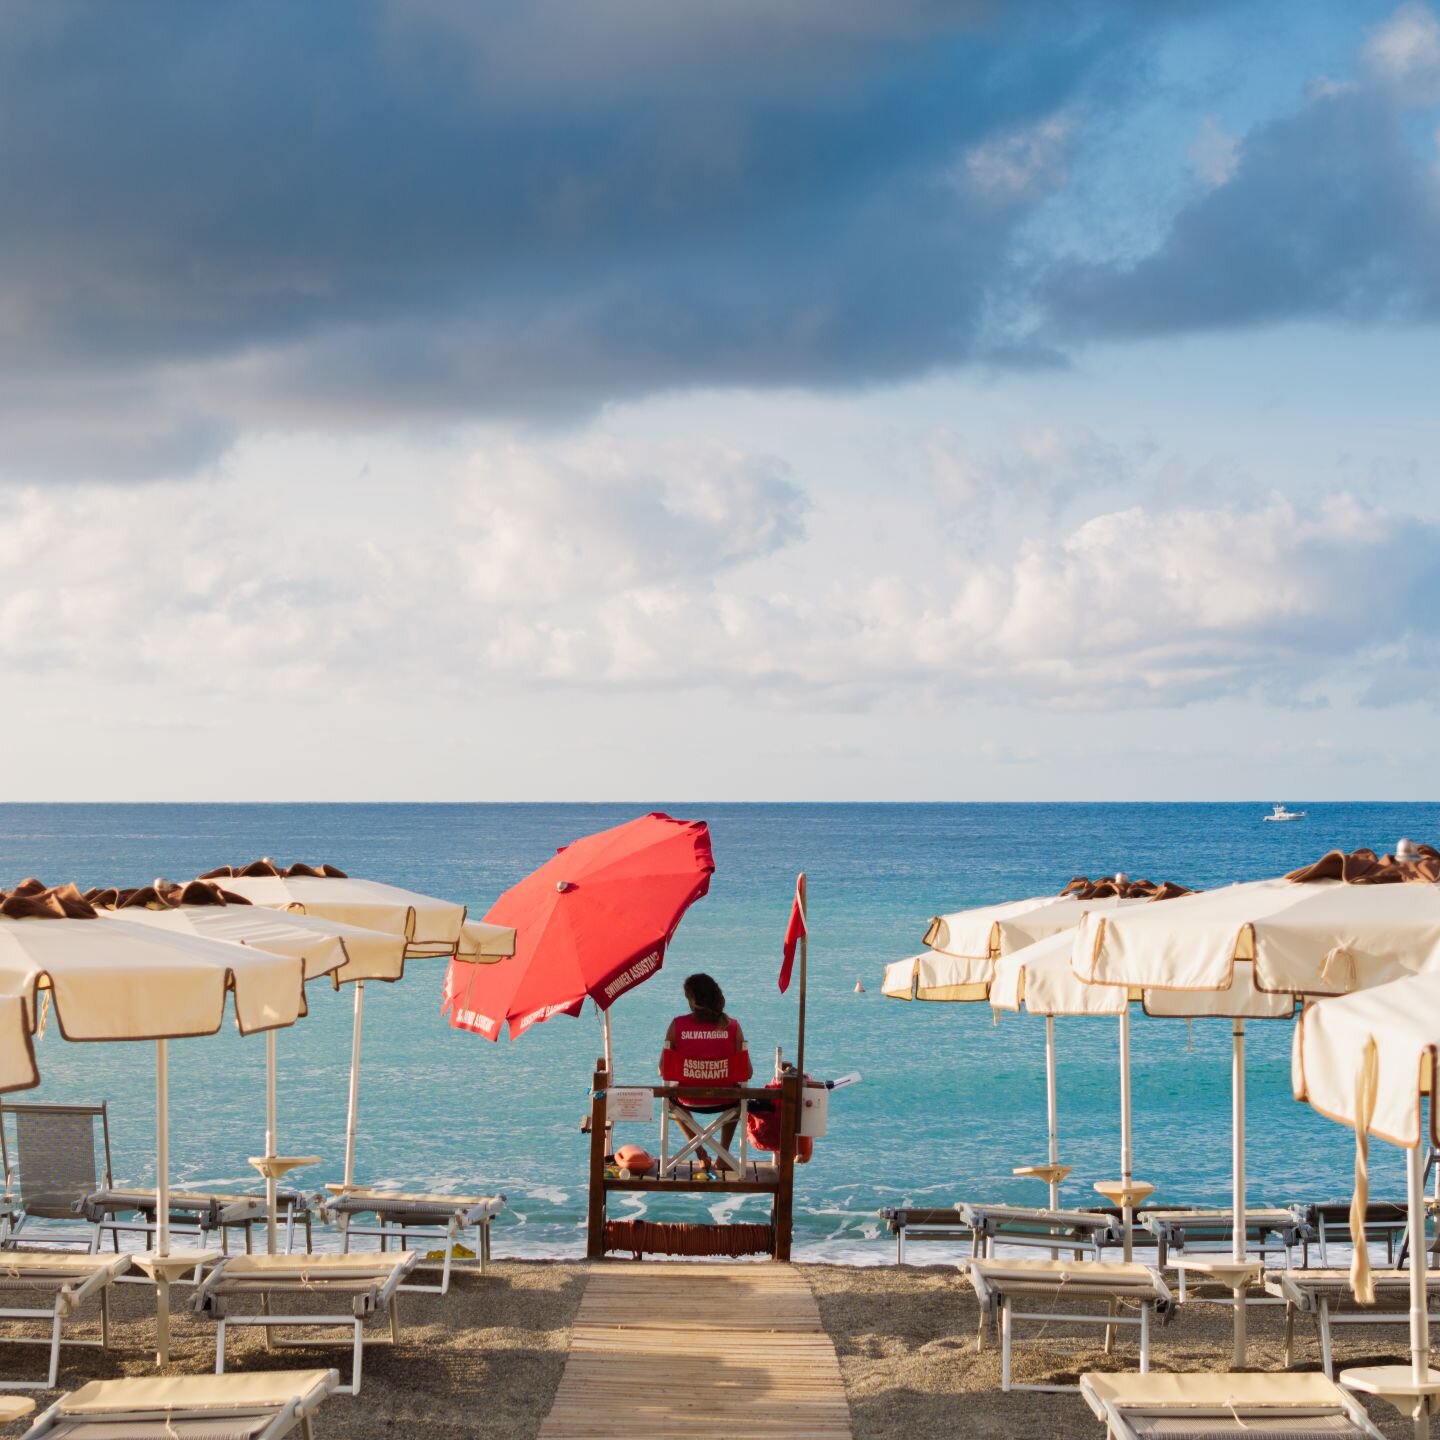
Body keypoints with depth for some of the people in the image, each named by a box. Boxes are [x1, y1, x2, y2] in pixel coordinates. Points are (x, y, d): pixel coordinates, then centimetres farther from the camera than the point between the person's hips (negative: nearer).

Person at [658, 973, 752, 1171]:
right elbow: (747, 1073, -8)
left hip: (689, 1101, -1)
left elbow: (663, 1070, -7)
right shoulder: (732, 1027, -11)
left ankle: (701, 1155, 33)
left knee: (672, 1096, 39)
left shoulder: (678, 1025, -12)